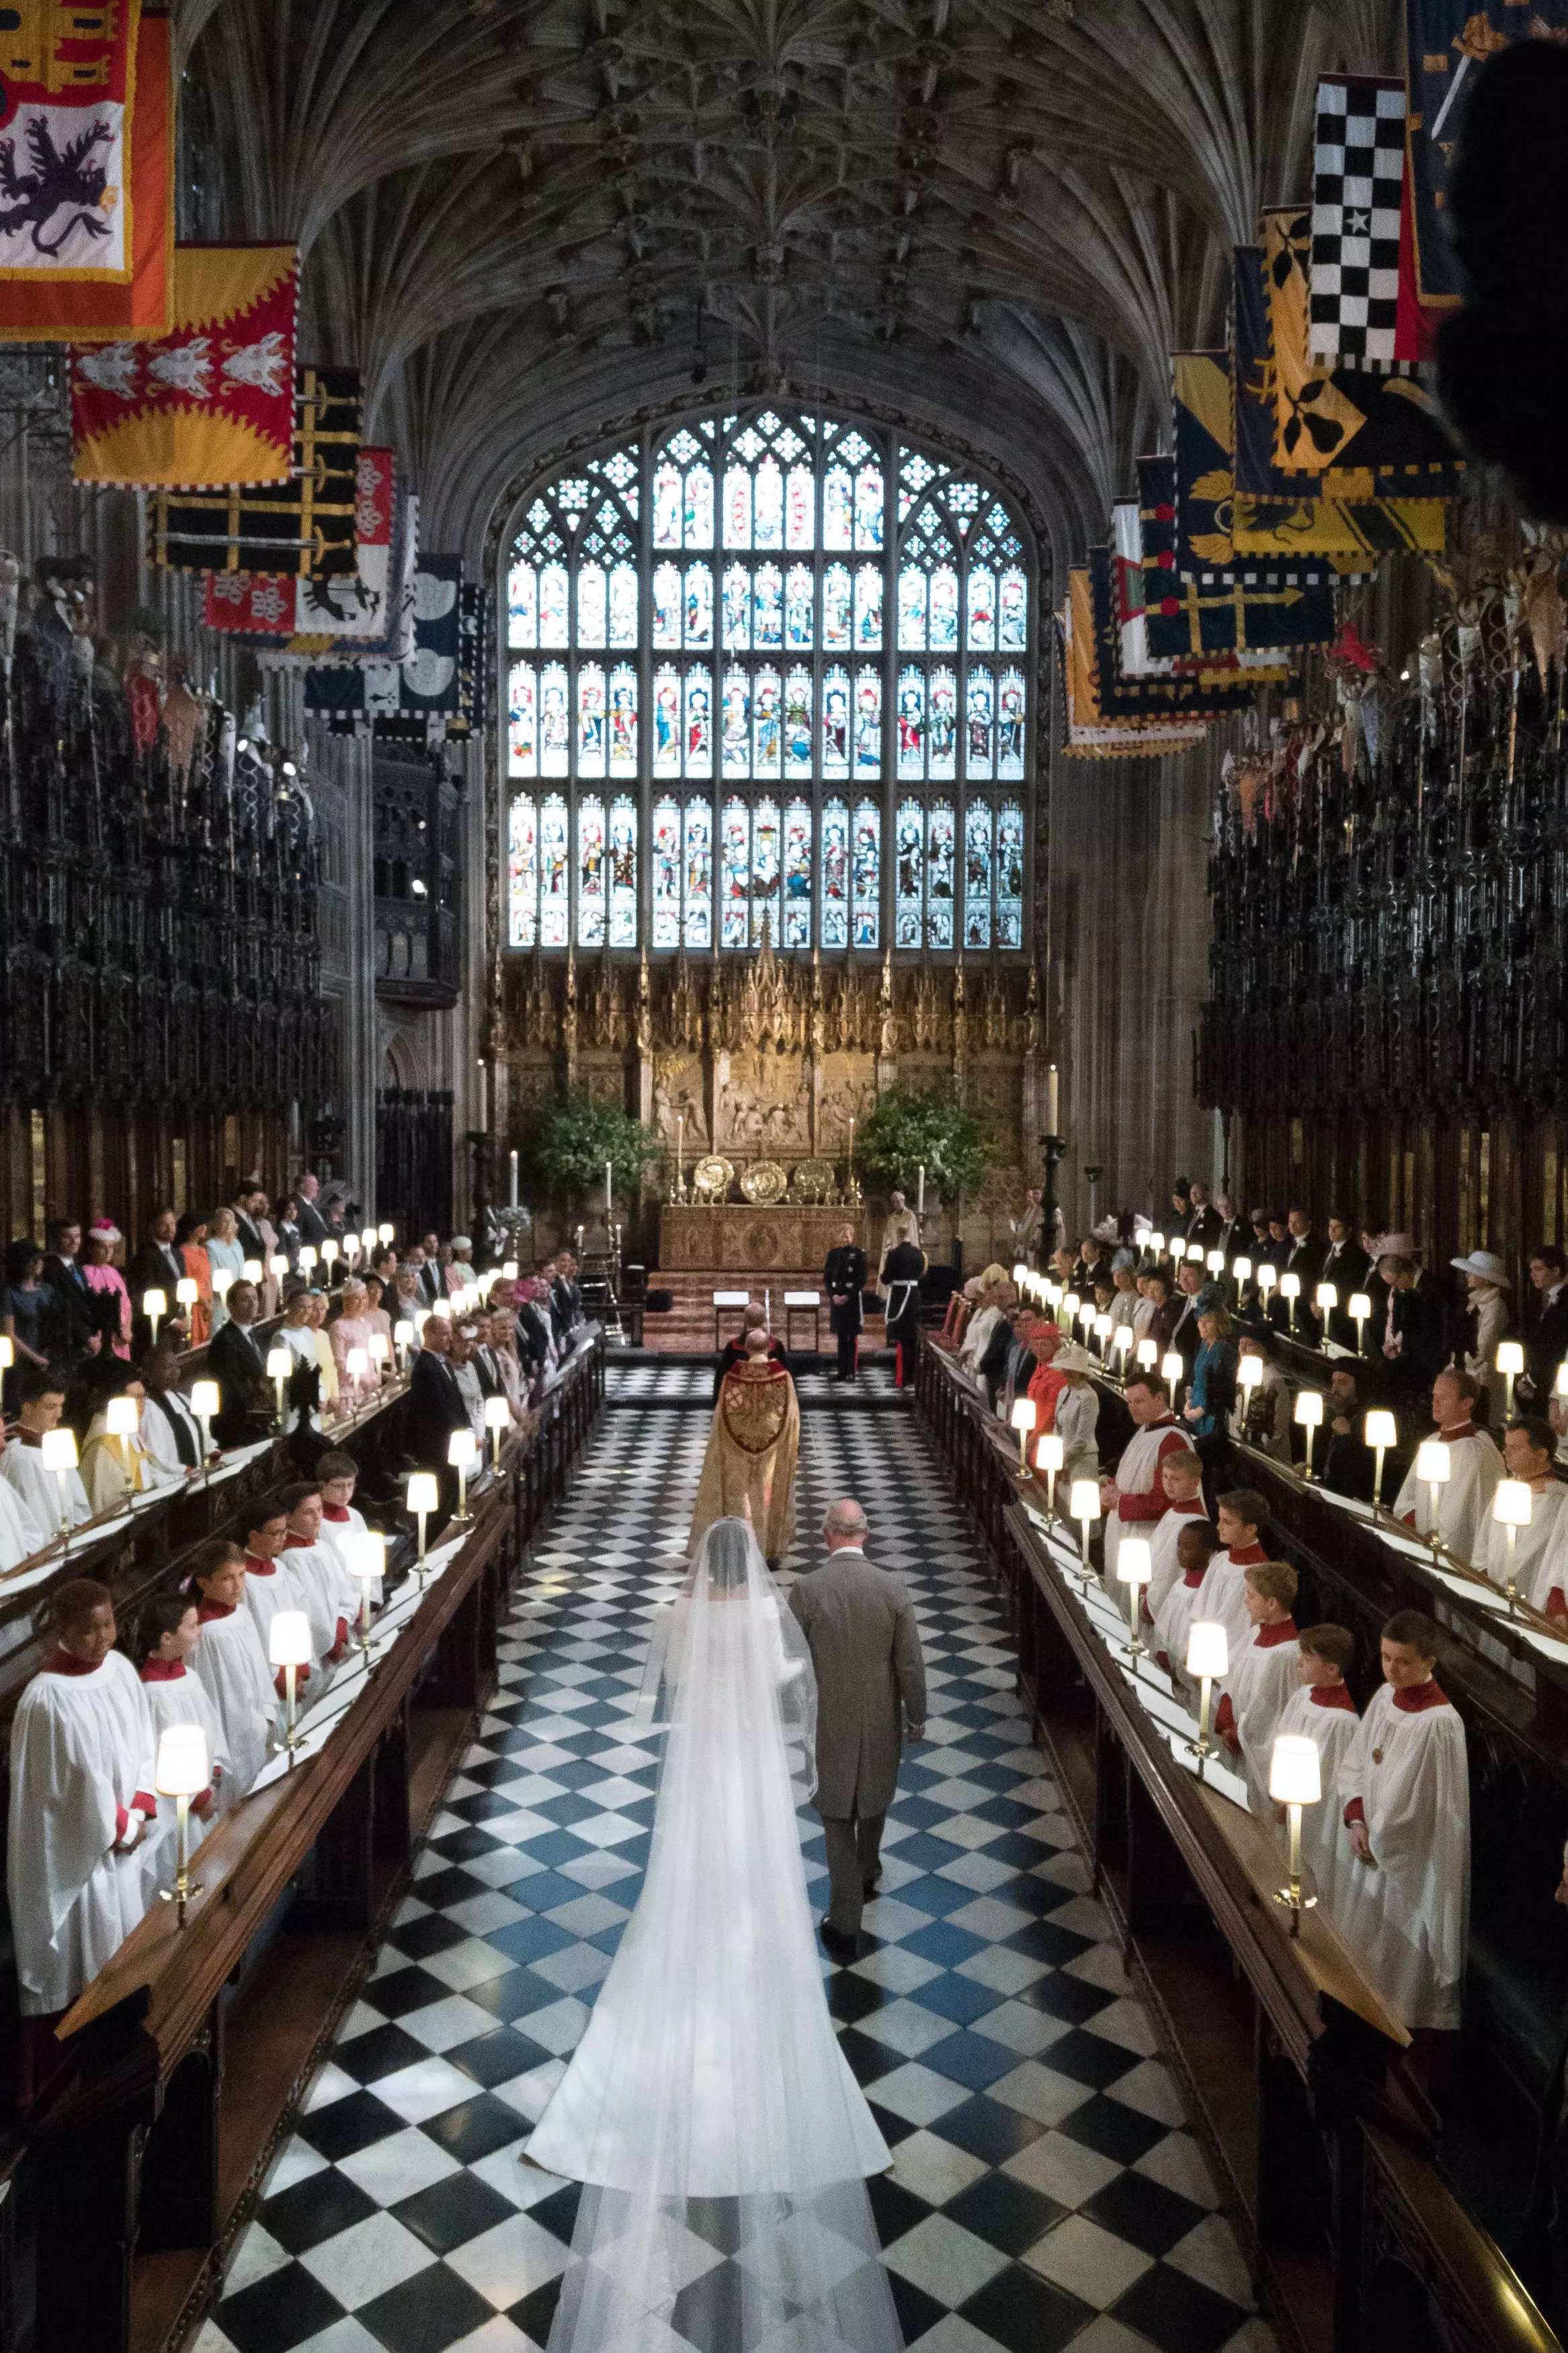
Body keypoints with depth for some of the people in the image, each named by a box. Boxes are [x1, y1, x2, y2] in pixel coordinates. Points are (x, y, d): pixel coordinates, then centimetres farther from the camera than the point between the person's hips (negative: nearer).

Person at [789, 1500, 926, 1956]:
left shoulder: (806, 1589, -18)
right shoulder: (893, 1588, -14)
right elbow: (911, 1665, -8)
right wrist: (917, 1717, 7)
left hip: (827, 1723, -2)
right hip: (881, 1721, 2)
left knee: (838, 1820, 10)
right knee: (873, 1800, 27)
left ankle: (845, 1927, 15)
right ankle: (868, 1877, 51)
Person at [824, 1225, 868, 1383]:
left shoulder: (859, 1254, -4)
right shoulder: (833, 1254, 7)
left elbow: (862, 1279, -8)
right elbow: (826, 1278, 8)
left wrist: (848, 1297, -15)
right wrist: (833, 1295, -7)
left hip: (853, 1299, -4)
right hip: (836, 1298, 4)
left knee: (852, 1337, -1)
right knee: (841, 1336, 8)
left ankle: (851, 1372, 3)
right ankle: (842, 1371, 13)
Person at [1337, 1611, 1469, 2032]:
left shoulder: (1439, 1723, -27)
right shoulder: (1385, 1696, -4)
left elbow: (1409, 1805, -22)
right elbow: (1355, 1762, 5)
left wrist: (1374, 1838, -8)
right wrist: (1357, 1820, -9)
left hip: (1414, 1860, -8)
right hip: (1377, 1846, 8)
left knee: (1406, 1958, 9)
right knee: (1366, 1947, 23)